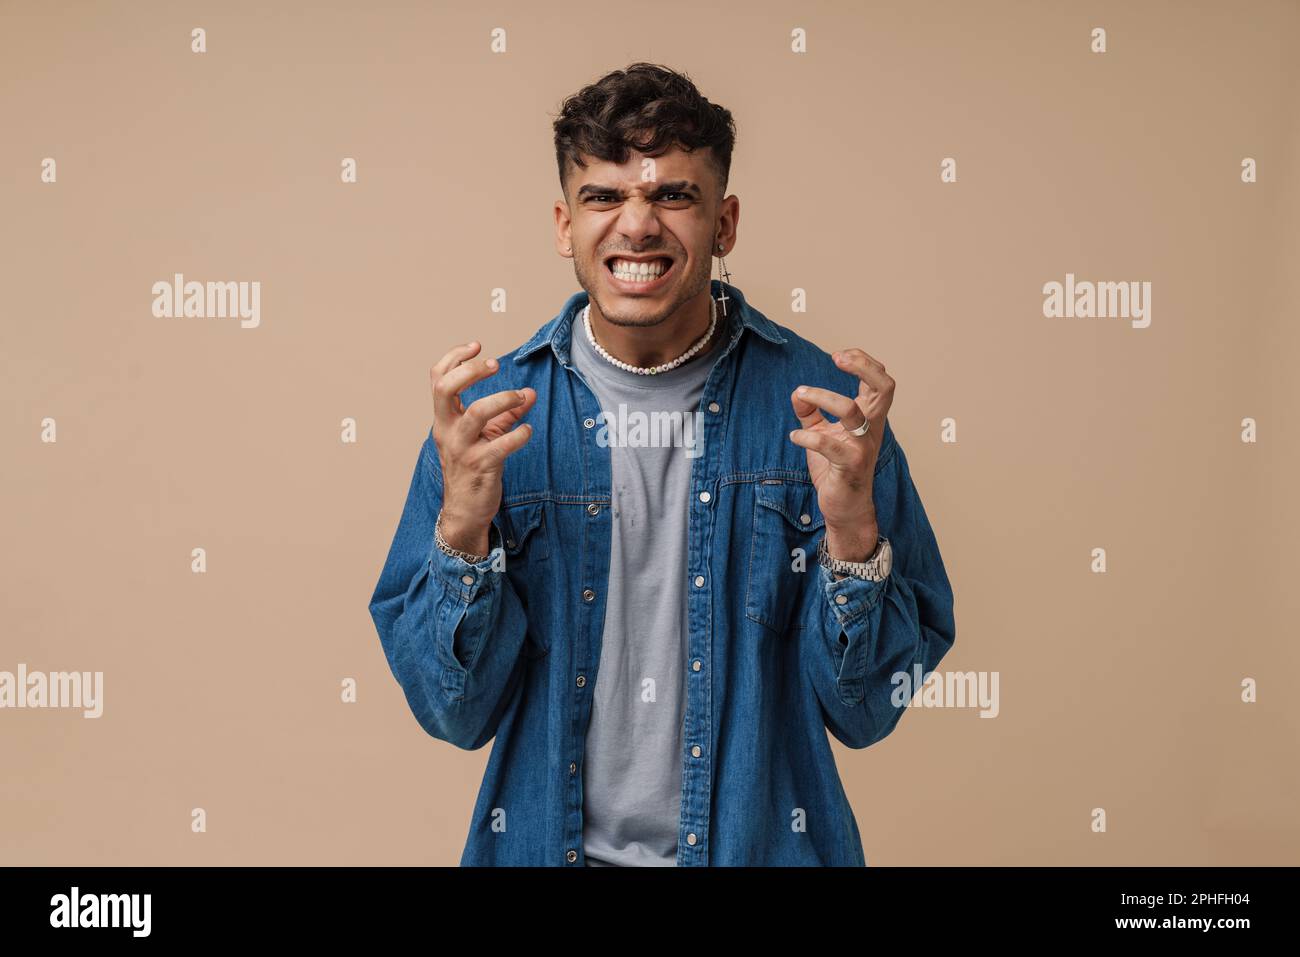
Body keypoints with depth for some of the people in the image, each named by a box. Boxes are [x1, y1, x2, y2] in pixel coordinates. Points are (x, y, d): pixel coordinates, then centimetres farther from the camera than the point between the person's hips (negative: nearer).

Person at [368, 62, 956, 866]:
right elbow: (454, 714, -8)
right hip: (548, 845, 1)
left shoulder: (823, 403, -12)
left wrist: (854, 535, -26)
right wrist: (462, 528, -24)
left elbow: (867, 713, -10)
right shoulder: (490, 409, -10)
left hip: (763, 844, 0)